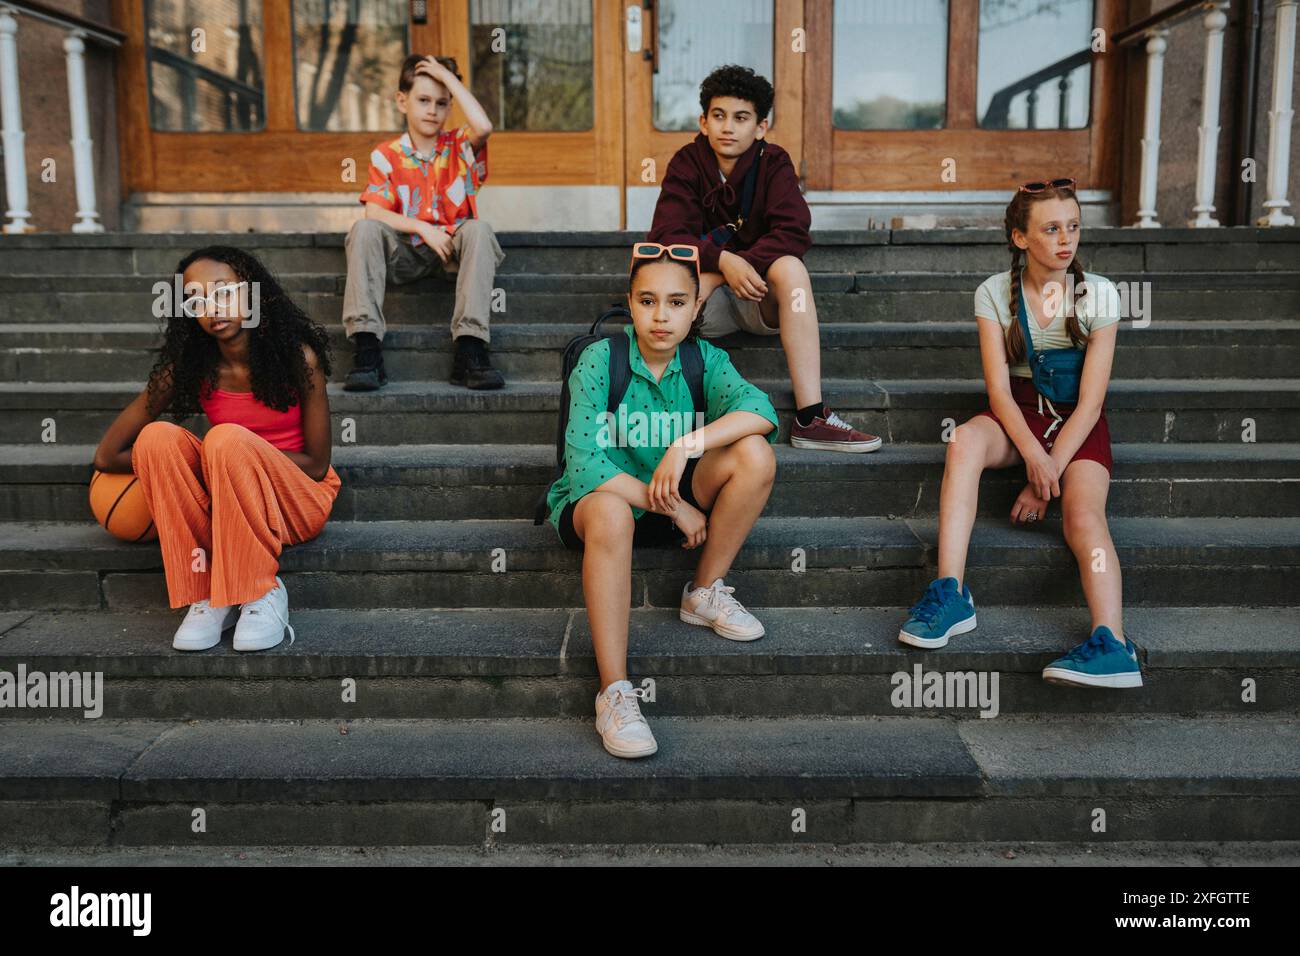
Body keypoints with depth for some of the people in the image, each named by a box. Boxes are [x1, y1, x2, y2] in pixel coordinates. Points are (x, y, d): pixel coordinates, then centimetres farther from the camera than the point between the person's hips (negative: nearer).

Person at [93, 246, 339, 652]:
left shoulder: (298, 356, -14)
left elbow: (317, 464, -11)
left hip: (299, 500, -3)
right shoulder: (188, 369, -6)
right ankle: (206, 593, -22)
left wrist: (240, 457, -17)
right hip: (223, 505, 4)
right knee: (158, 437, -22)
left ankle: (262, 591, -22)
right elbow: (107, 456, -5)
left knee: (227, 438, -31)